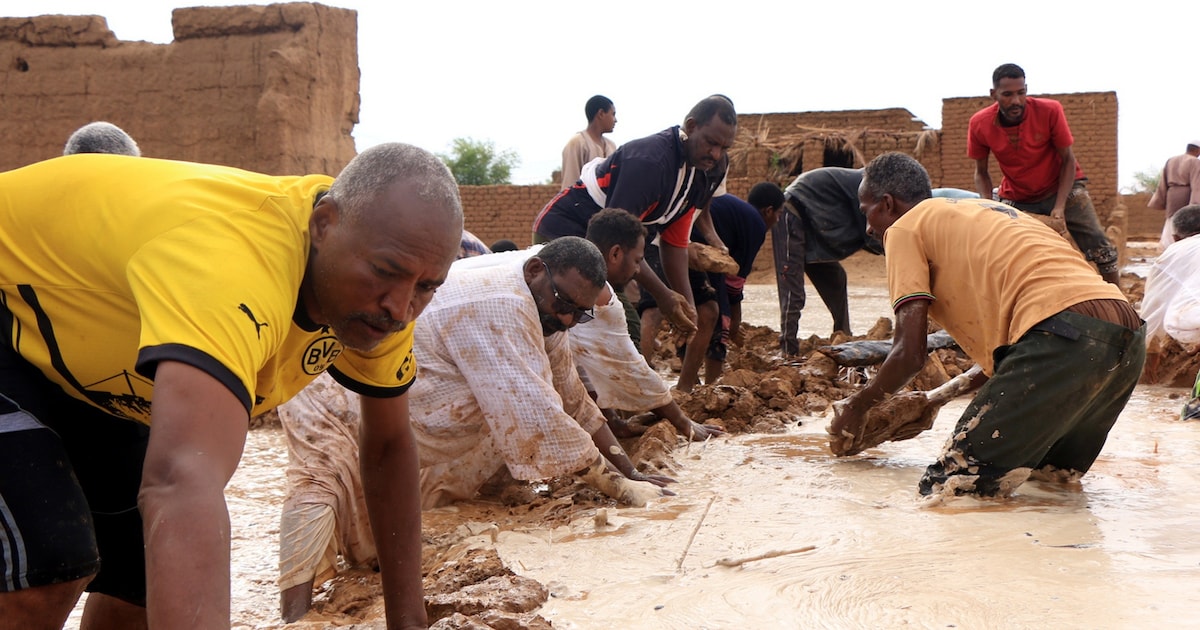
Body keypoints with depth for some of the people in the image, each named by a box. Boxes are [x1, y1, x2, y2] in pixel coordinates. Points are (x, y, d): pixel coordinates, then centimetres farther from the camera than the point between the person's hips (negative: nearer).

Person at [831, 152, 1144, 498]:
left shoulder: (905, 227, 10)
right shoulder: (982, 211, 34)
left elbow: (910, 353, 2)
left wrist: (856, 406, 19)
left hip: (1064, 336, -9)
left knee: (944, 489, -6)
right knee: (1055, 474, 30)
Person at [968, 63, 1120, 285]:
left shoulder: (1050, 111, -23)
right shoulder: (979, 124, -18)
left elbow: (1068, 160, -15)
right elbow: (981, 173, -4)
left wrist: (1059, 207, -26)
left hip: (1061, 187, -1)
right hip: (1016, 197, 2)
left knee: (1101, 248, -9)